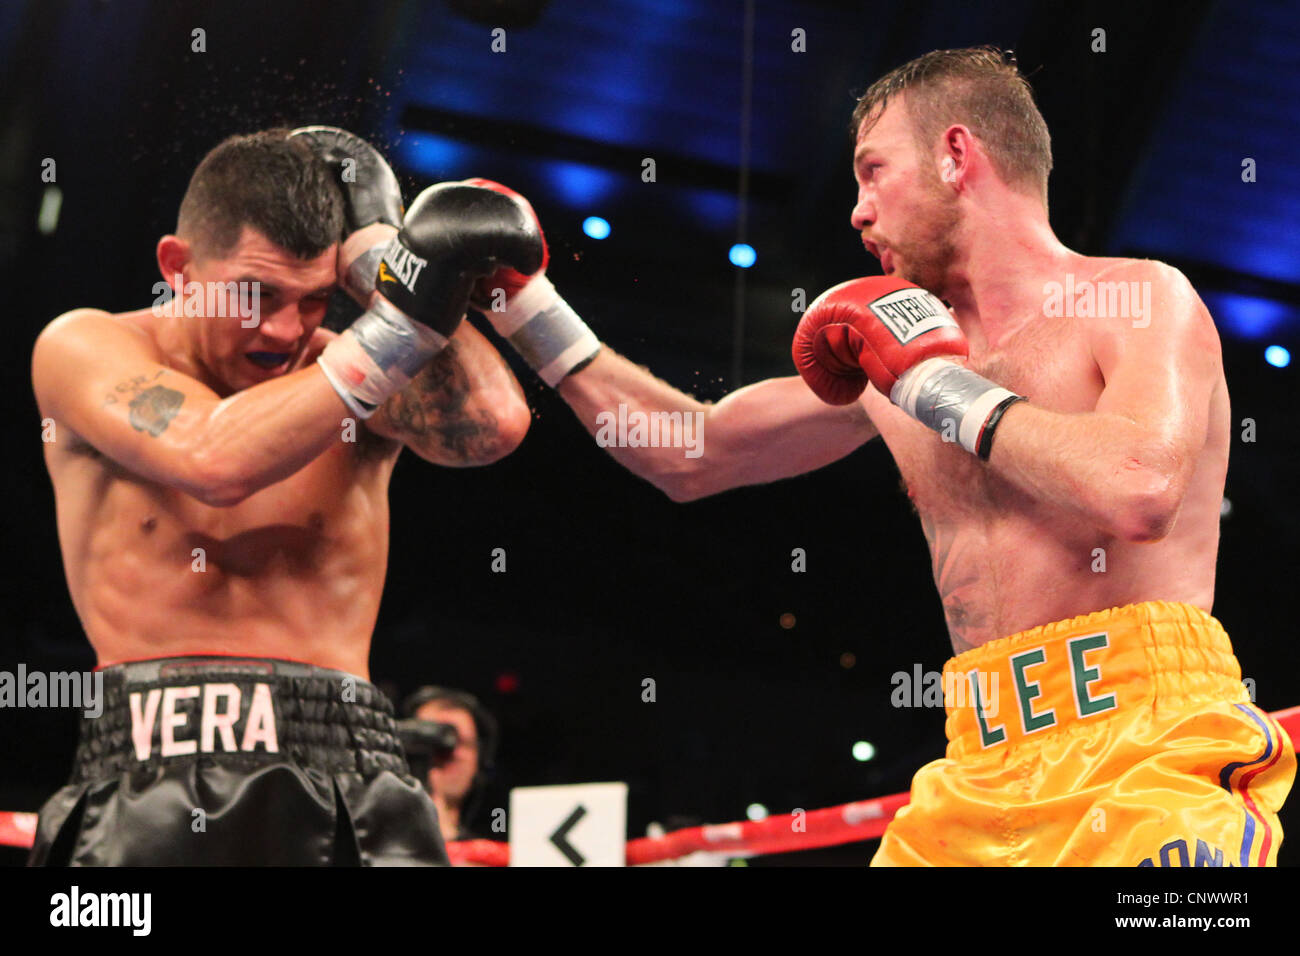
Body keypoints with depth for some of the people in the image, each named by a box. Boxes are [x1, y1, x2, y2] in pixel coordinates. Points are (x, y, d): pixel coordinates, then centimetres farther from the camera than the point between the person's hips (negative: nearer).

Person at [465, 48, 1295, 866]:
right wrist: (524, 304, 27)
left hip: (1148, 740, -6)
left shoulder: (1141, 300, 0)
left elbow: (1141, 491, -20)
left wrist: (940, 383, -9)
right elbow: (689, 459, 28)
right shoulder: (898, 342, 18)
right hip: (987, 765, 6)